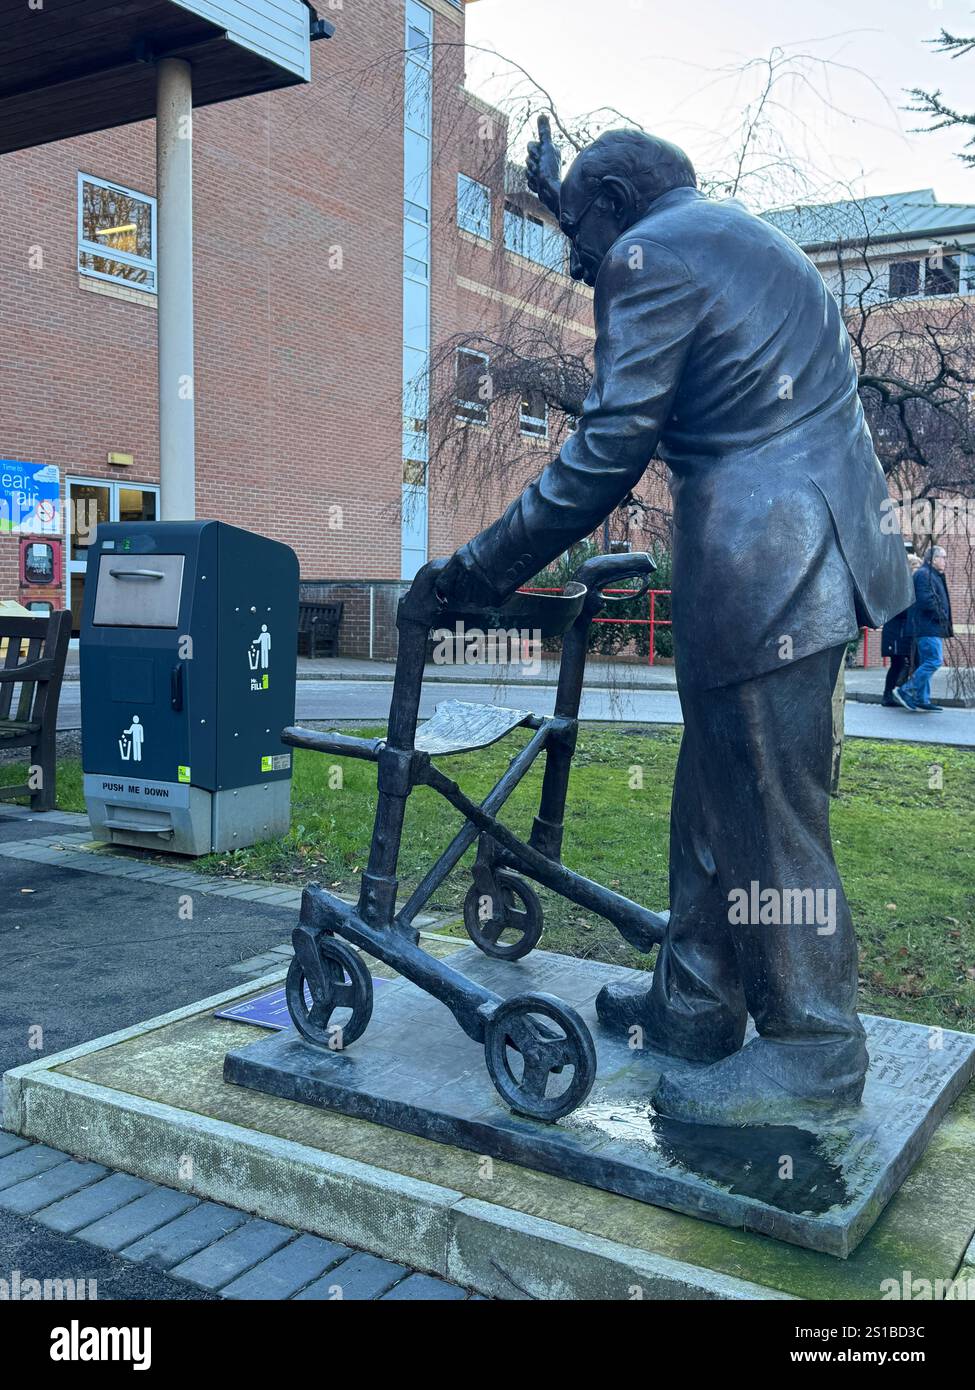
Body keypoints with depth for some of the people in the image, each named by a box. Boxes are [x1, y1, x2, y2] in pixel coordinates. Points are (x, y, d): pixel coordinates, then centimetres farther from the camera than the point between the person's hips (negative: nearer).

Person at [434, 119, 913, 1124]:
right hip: (817, 552, 10)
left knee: (769, 814, -2)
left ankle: (813, 1048, 11)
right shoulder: (739, 237, 24)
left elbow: (608, 451, -14)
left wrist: (484, 569, -8)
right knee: (716, 796, 15)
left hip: (765, 568, -10)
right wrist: (562, 201, 49)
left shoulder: (650, 251, -6)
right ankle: (694, 1005, 26)